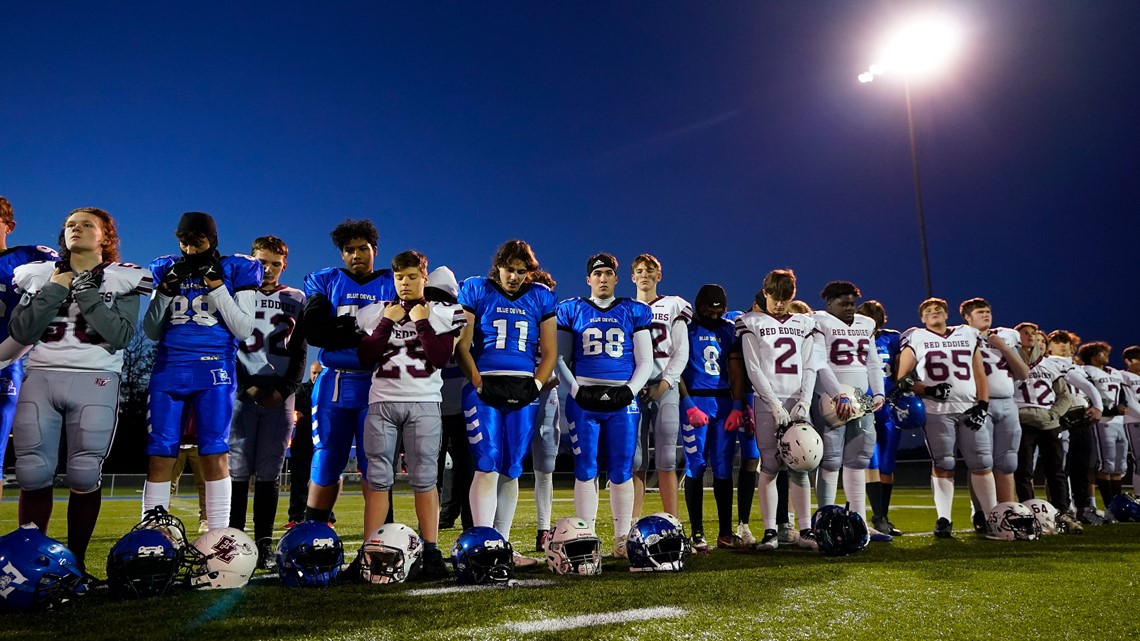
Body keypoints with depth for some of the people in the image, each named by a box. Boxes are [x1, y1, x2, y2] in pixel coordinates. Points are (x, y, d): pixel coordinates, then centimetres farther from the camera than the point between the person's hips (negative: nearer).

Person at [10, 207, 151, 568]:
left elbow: (121, 336, -7)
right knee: (33, 474, 0)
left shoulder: (122, 280, 5)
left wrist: (86, 291, -9)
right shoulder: (39, 275, 13)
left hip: (95, 380, -2)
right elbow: (21, 333, 4)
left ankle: (75, 561, 9)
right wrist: (55, 290, -3)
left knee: (85, 476, -4)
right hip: (40, 377, 3)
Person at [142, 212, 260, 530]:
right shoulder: (167, 269, 12)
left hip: (214, 370, -3)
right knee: (160, 456, 1)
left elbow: (243, 330, -3)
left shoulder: (236, 270, 4)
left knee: (215, 455, -4)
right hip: (168, 369, 3)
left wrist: (217, 286, -9)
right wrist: (166, 290, -2)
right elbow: (151, 332, 11)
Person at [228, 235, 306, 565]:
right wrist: (247, 387, -6)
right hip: (242, 390, -1)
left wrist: (284, 390, -3)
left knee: (269, 472, 3)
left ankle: (264, 544, 9)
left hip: (280, 394, 1)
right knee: (237, 469, -5)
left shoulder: (296, 300, 13)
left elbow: (299, 352, 10)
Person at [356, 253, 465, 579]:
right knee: (378, 479, 0)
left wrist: (422, 323, -6)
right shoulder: (374, 313, 12)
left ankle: (431, 552, 2)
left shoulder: (443, 313, 7)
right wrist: (386, 323, -3)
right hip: (382, 402, 2)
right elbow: (366, 359, 2)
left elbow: (441, 359, -4)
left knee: (425, 479, -3)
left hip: (424, 402, -1)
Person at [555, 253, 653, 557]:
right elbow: (561, 358, 8)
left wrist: (629, 390, -5)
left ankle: (622, 539, 12)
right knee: (586, 469, 1)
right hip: (583, 399, 0)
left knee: (621, 471, 3)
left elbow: (645, 361, 9)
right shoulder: (571, 310, 8)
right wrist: (576, 390, -5)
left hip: (622, 400, 1)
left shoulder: (635, 312, 10)